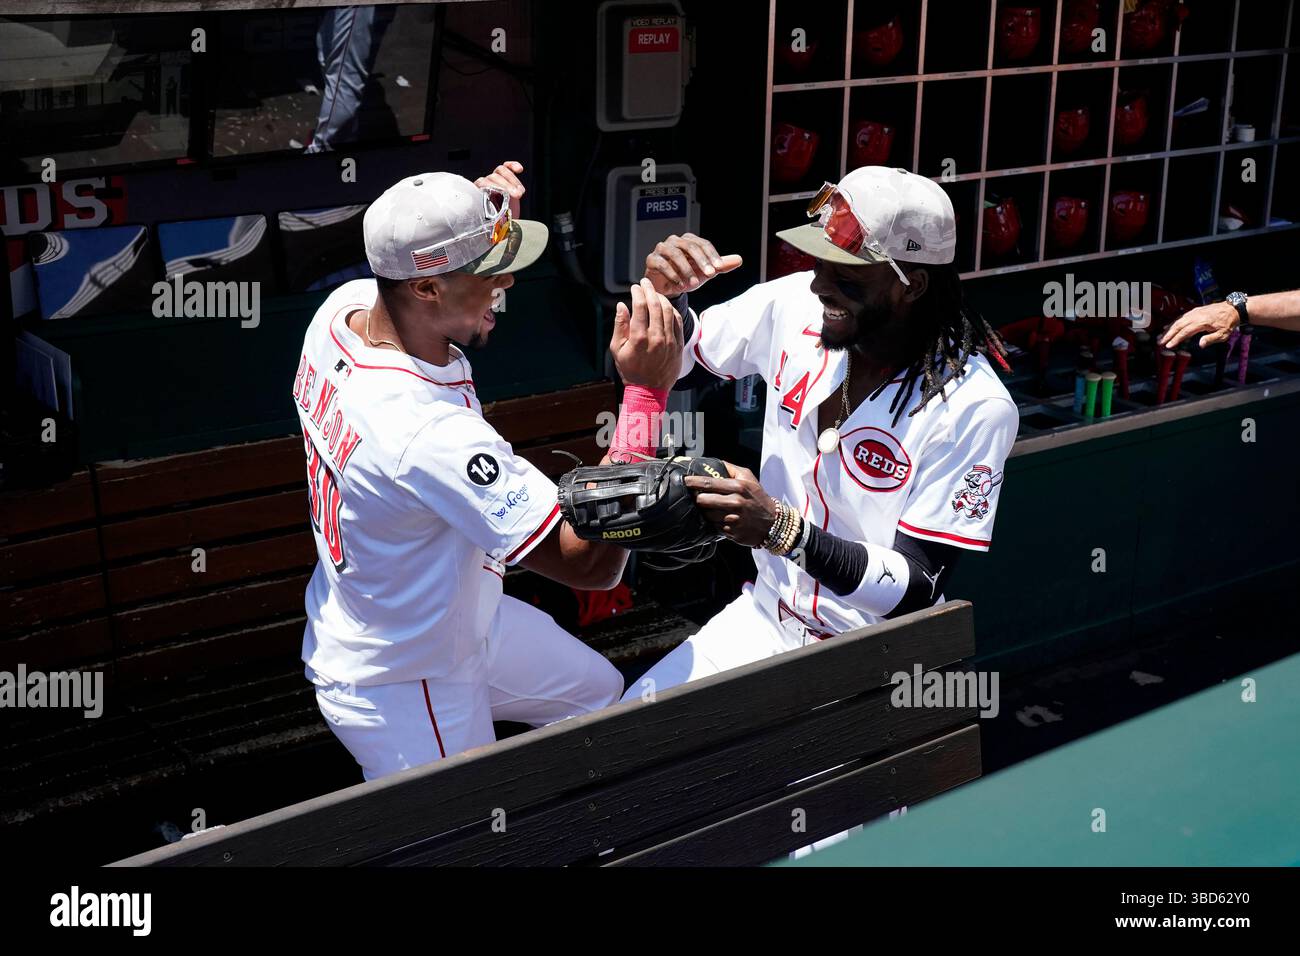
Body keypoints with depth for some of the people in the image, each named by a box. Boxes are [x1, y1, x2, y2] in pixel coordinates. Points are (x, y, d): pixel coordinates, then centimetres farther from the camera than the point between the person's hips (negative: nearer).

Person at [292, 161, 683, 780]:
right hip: (402, 692, -9)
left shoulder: (346, 304, -13)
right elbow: (592, 565, -36)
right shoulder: (432, 433, -41)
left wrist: (476, 218, -3)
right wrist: (646, 388, -39)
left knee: (595, 690, 26)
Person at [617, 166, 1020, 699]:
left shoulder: (974, 407, -24)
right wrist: (667, 294, -15)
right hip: (765, 613, 5)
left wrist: (780, 528, -37)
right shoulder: (795, 306, -10)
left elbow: (916, 592, -24)